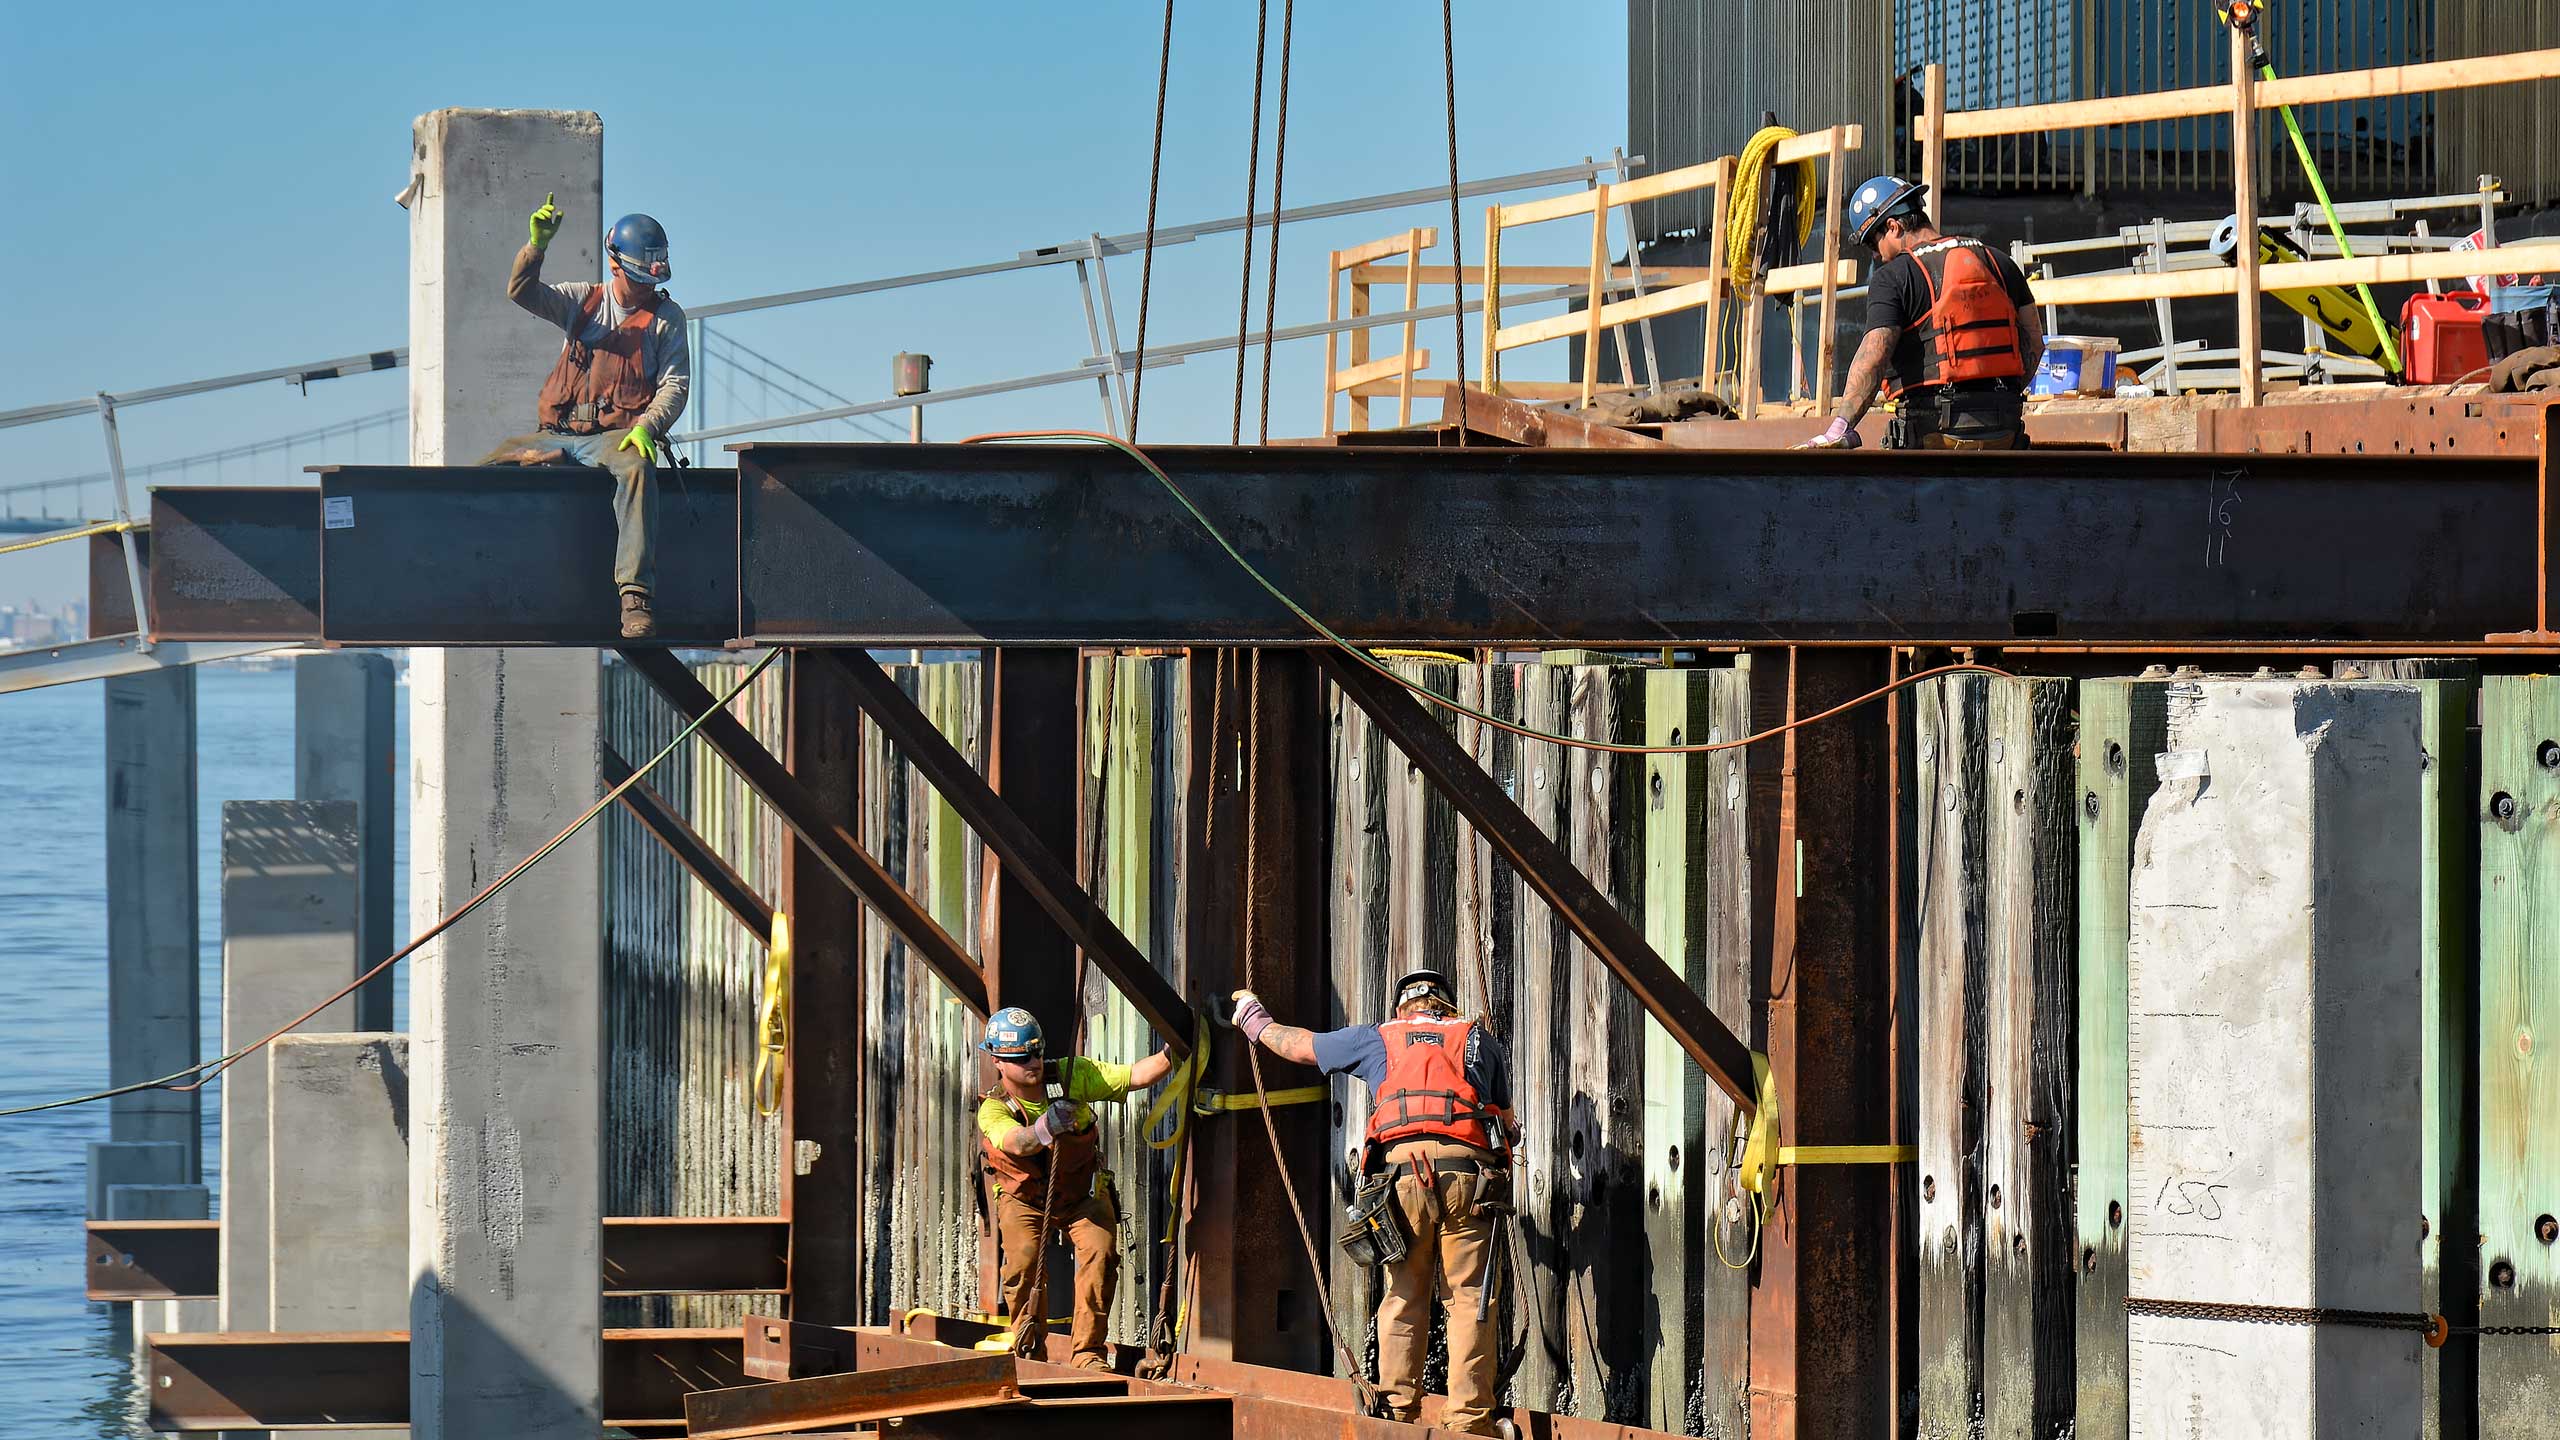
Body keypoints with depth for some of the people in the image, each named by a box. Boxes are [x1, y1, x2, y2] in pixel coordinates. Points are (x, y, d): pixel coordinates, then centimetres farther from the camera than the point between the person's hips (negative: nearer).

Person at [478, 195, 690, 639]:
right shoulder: (582, 301, 17)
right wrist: (537, 247, -15)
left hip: (616, 436, -4)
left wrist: (646, 427, -18)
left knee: (635, 468, -40)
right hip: (557, 434, 4)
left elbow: (675, 384, 1)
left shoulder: (665, 316, 10)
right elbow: (522, 292, 4)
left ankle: (635, 597, -50)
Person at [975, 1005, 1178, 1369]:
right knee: (1023, 1265, -22)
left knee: (1099, 1252, -22)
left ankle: (1089, 1352, -13)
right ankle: (1028, 1351, 2)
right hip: (1024, 1199, -1)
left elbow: (1134, 1077, -22)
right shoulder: (993, 1110, -24)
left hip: (1083, 1195, 1)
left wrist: (1170, 1055, -39)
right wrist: (1044, 1128, -67)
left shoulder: (1072, 1076, -18)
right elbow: (1016, 1142, -46)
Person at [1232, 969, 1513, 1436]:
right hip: (1469, 1171, 0)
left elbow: (1299, 1045, 36)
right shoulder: (1479, 1040, 23)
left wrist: (1255, 1021, 55)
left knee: (1403, 1299, 6)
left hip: (1401, 1170, 0)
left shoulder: (1380, 1039, 23)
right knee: (1470, 1300, -2)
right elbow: (1507, 1121, 30)